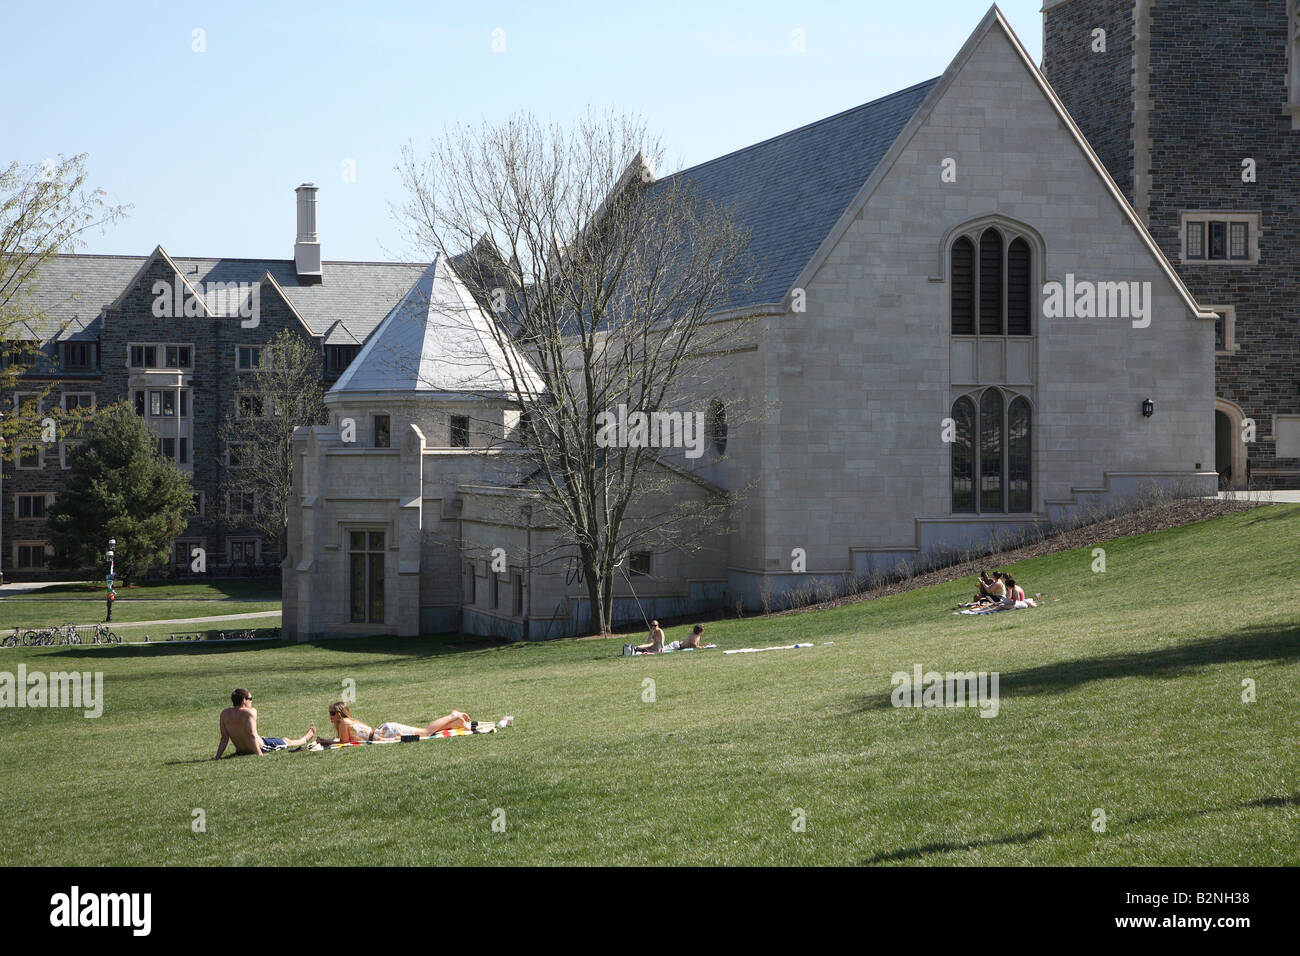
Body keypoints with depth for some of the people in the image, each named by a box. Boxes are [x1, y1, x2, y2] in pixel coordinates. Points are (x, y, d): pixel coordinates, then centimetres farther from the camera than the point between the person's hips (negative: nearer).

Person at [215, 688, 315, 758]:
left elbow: (224, 738, -10)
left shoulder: (225, 713, -10)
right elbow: (252, 735, -35)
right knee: (285, 741, 24)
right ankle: (305, 739, 53)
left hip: (240, 751, 5)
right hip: (261, 747, -5)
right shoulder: (250, 712, -26)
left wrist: (217, 757, -7)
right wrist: (259, 754, -35)